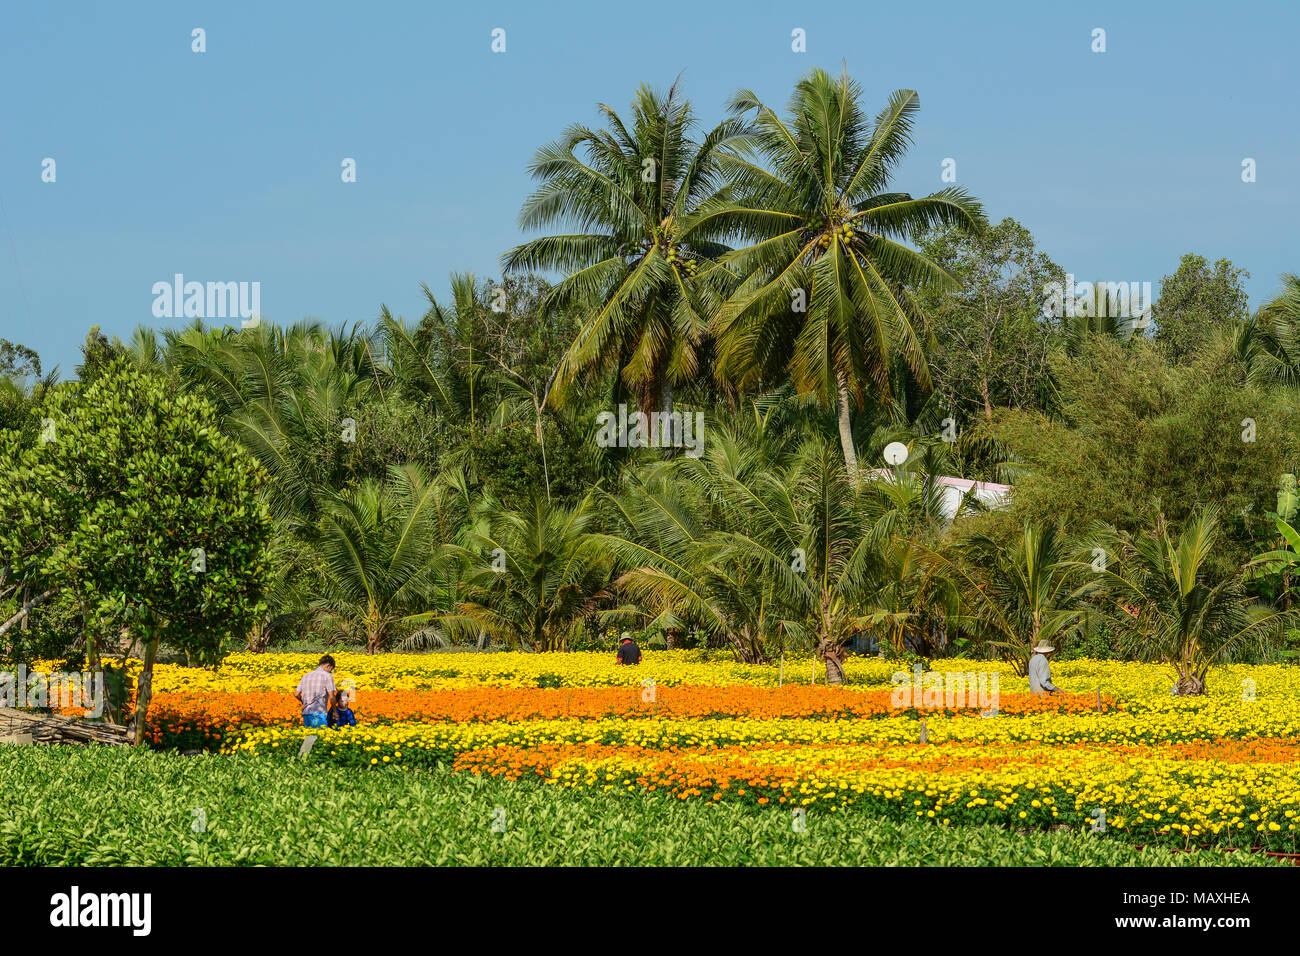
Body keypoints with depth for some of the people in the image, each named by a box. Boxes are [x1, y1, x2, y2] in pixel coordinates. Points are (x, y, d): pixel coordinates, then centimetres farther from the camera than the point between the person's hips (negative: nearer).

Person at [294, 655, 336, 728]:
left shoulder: (306, 676, 18)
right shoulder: (327, 676, -1)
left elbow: (296, 694, 18)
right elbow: (331, 697, -5)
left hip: (306, 712, 7)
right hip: (319, 713, -7)